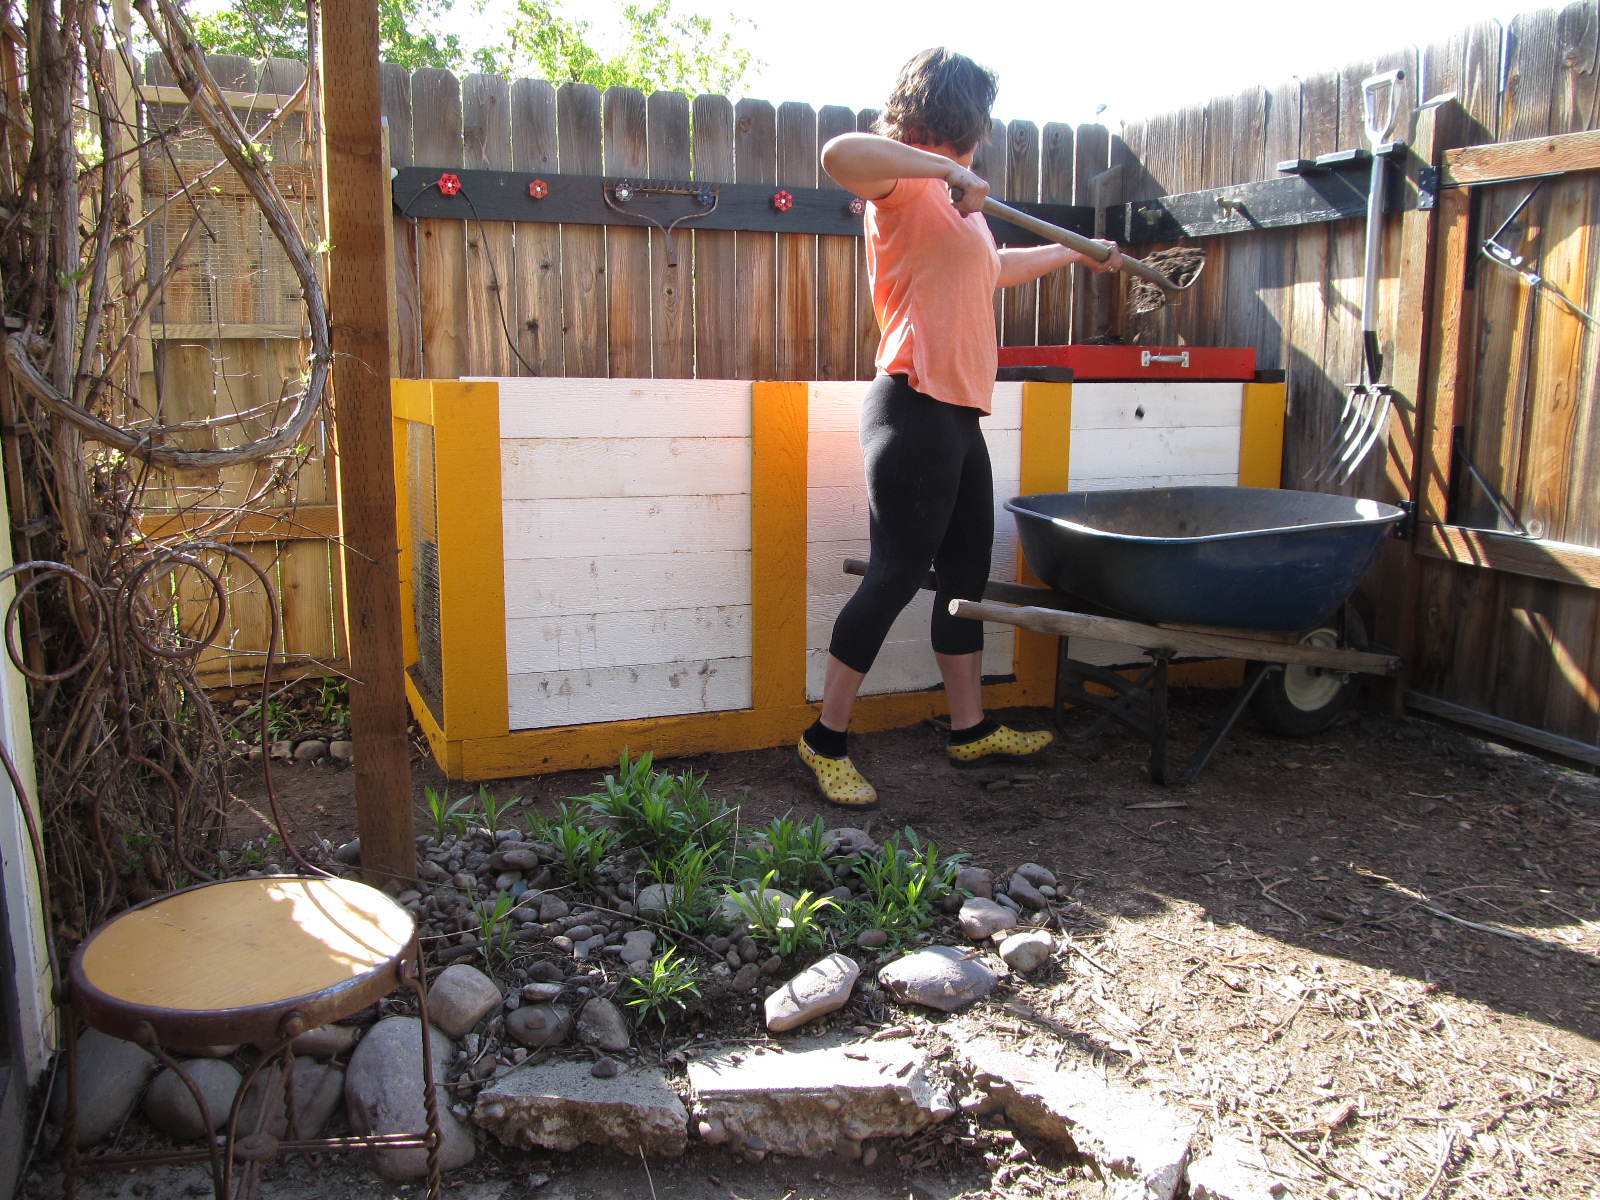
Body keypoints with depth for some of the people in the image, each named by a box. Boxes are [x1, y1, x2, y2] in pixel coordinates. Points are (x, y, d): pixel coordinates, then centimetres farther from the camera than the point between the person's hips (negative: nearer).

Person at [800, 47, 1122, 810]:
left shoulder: (952, 202, 23)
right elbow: (840, 155, -30)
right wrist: (945, 170, -25)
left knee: (966, 573, 13)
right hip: (915, 409, -10)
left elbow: (992, 269, 42)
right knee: (897, 574, -6)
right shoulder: (903, 184, -6)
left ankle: (970, 730, 25)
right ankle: (825, 740, 5)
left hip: (957, 415, 10)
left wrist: (1075, 254, 53)